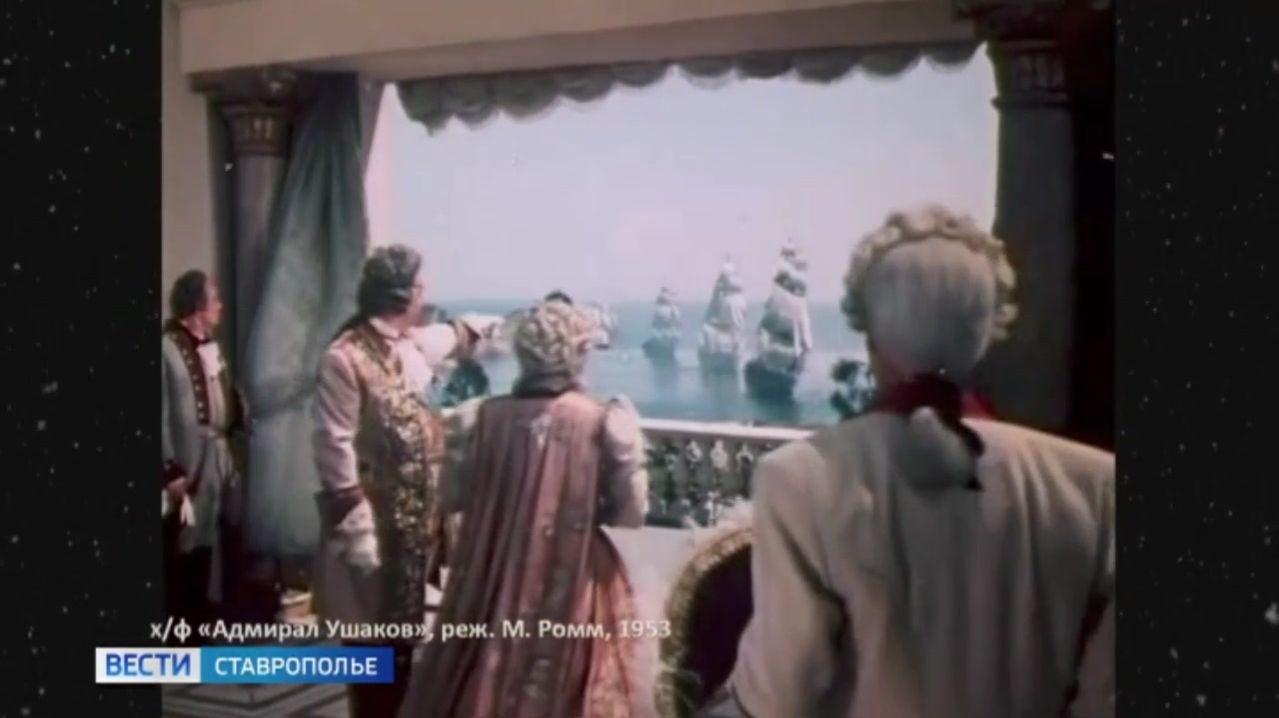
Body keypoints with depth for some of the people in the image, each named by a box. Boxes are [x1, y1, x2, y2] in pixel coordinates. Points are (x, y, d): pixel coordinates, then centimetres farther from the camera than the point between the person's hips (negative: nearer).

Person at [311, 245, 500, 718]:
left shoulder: (412, 344, 6)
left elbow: (458, 334, 30)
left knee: (407, 631, 18)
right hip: (377, 523, -8)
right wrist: (356, 528, -21)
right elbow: (334, 448, -20)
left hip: (418, 519, 8)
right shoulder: (345, 358, -18)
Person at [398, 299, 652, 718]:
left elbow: (457, 496, 3)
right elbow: (629, 514, -7)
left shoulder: (493, 415, -6)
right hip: (573, 588, -2)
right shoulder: (602, 422, -12)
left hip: (496, 583, 2)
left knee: (480, 684, 19)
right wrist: (629, 448, 3)